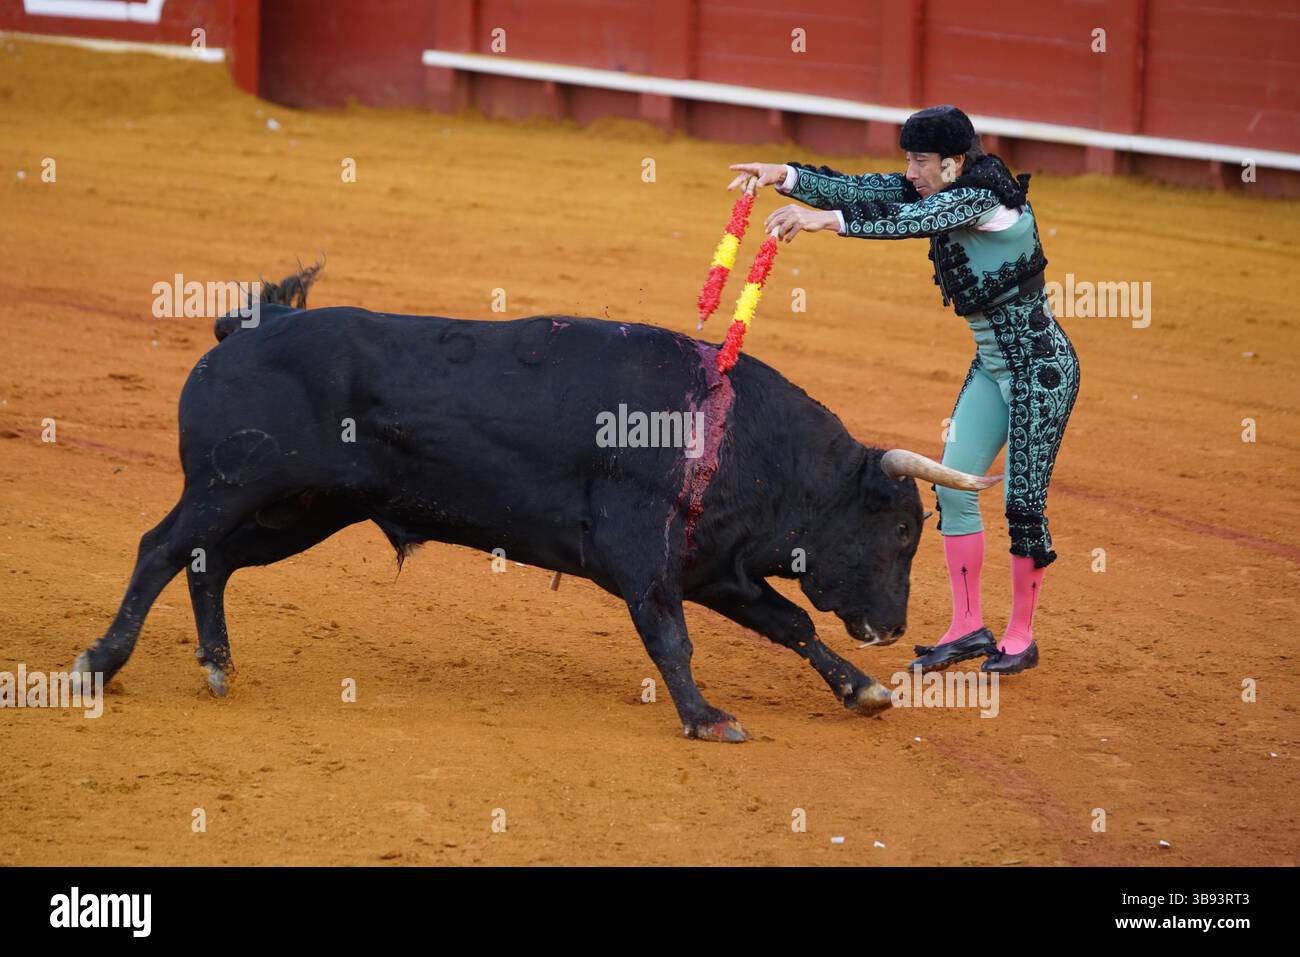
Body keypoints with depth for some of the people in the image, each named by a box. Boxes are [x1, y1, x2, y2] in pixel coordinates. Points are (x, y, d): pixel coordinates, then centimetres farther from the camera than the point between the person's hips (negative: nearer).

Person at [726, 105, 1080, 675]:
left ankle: (1020, 636, 10)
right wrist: (784, 175, -21)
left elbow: (907, 221, -38)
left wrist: (823, 219, -47)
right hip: (992, 365, 9)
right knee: (953, 486, 5)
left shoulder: (984, 197, -23)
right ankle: (968, 627, 13)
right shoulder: (933, 190, 1)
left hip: (1041, 366, -9)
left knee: (1023, 501, -4)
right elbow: (859, 190, -7)